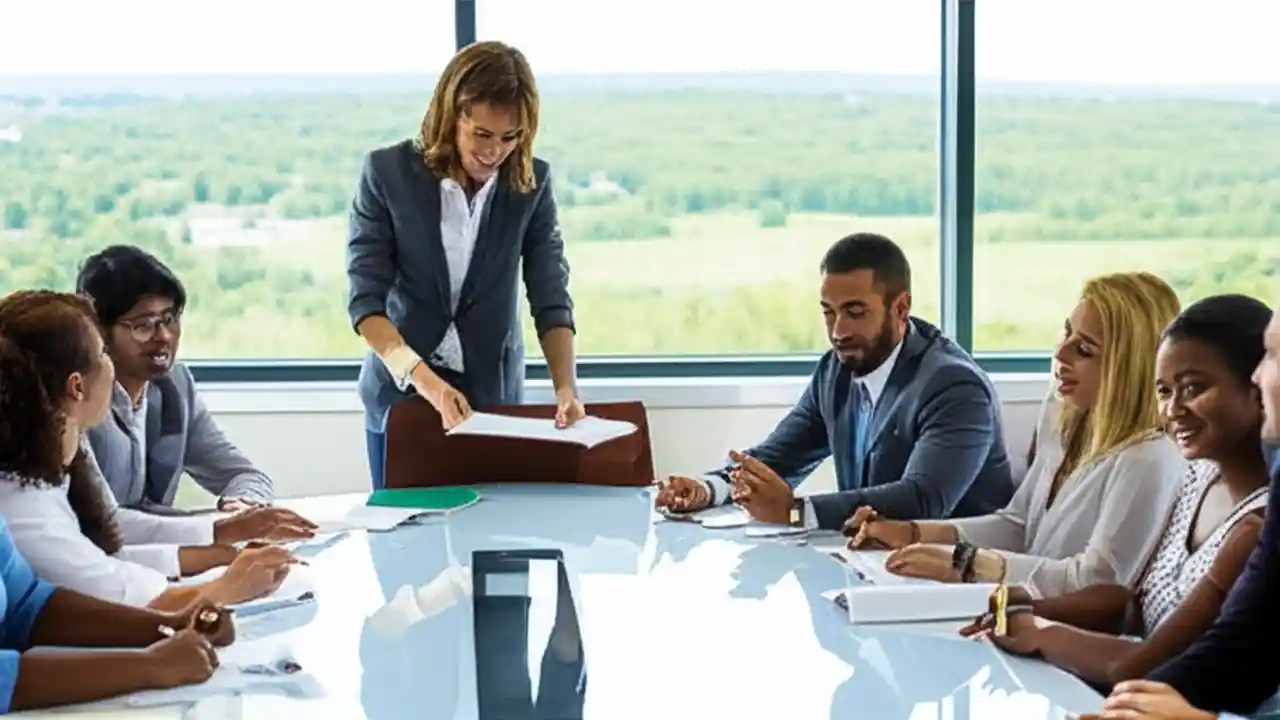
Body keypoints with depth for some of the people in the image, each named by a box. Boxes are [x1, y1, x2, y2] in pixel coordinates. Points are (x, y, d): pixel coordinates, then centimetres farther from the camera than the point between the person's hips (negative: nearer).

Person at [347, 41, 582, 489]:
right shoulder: (387, 172, -12)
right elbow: (365, 298, -15)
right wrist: (423, 378, -30)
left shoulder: (532, 183, -7)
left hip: (494, 397, 1)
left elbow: (550, 299, -6)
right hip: (400, 392, -1)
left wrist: (566, 387, -23)